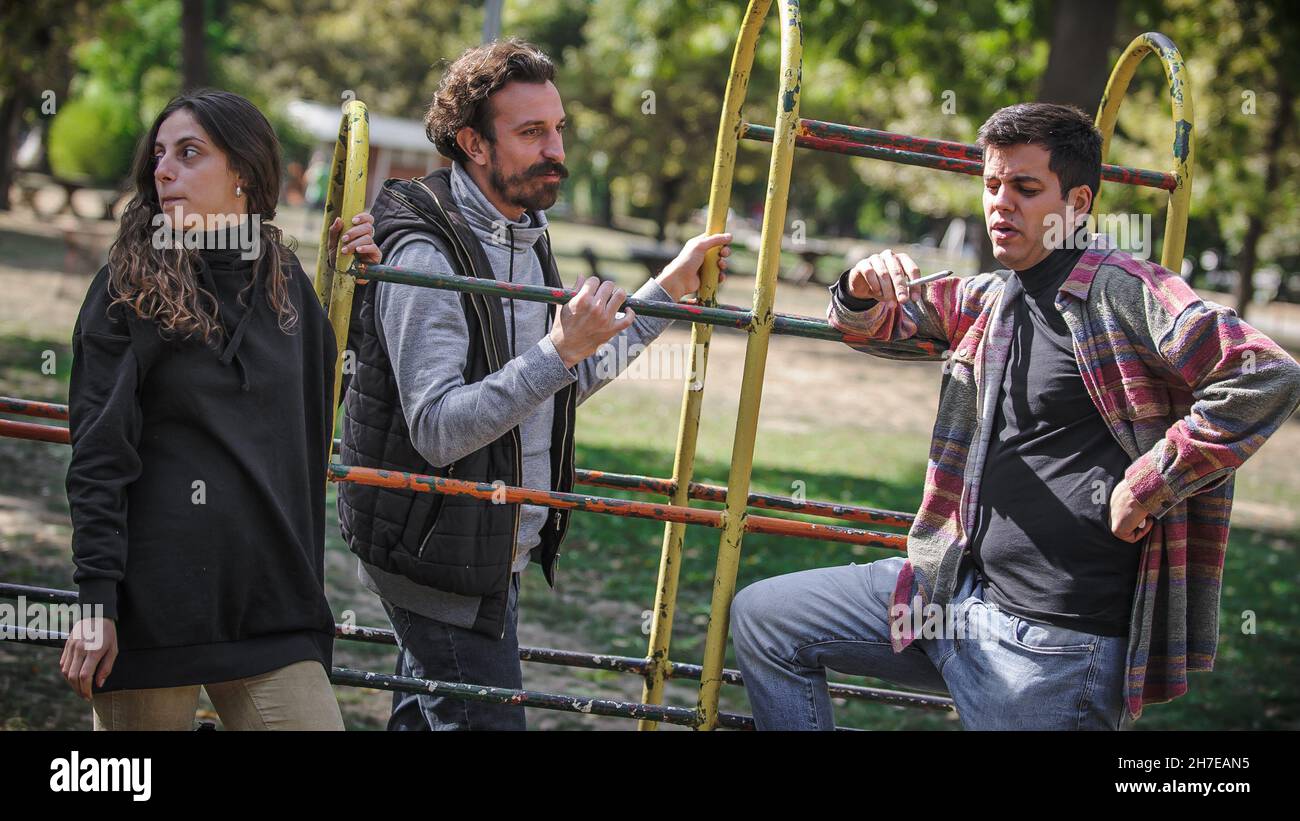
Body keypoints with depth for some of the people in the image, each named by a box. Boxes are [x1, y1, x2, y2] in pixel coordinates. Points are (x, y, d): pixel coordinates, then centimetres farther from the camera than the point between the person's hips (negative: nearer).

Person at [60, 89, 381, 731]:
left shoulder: (286, 283, 11)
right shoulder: (131, 285, 0)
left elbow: (322, 417, 20)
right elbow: (97, 456, -5)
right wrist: (95, 602, -12)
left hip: (272, 598, 3)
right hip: (152, 599, -3)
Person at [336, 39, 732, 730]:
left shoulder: (525, 235, 10)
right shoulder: (426, 255, -21)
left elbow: (565, 384, 19)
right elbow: (438, 430, -28)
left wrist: (668, 289, 19)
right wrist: (560, 350, -33)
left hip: (499, 552, 9)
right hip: (442, 558, -9)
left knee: (423, 718, 18)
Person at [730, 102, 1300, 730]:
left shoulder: (1114, 290, -13)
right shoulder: (988, 299, 13)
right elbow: (877, 324, 27)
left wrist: (1146, 488, -19)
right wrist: (864, 289, 1)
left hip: (1053, 642, -9)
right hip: (958, 585, 9)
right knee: (761, 617, 11)